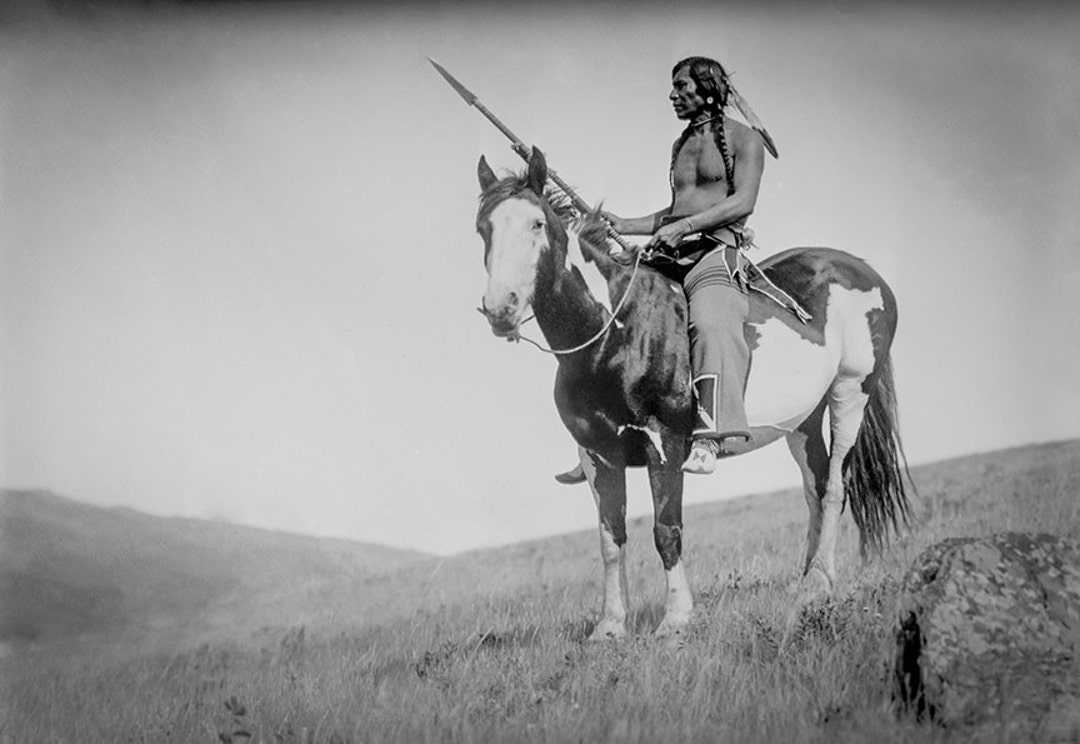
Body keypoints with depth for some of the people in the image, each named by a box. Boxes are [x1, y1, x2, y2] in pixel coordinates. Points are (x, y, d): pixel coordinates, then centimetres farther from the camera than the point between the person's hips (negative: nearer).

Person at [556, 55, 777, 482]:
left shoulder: (744, 139, 4)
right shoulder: (681, 143, 26)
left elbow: (743, 202, -9)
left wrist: (683, 226, -17)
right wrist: (626, 226, 15)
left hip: (716, 248, -8)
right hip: (669, 253, 8)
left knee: (711, 324, -36)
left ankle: (709, 437, -46)